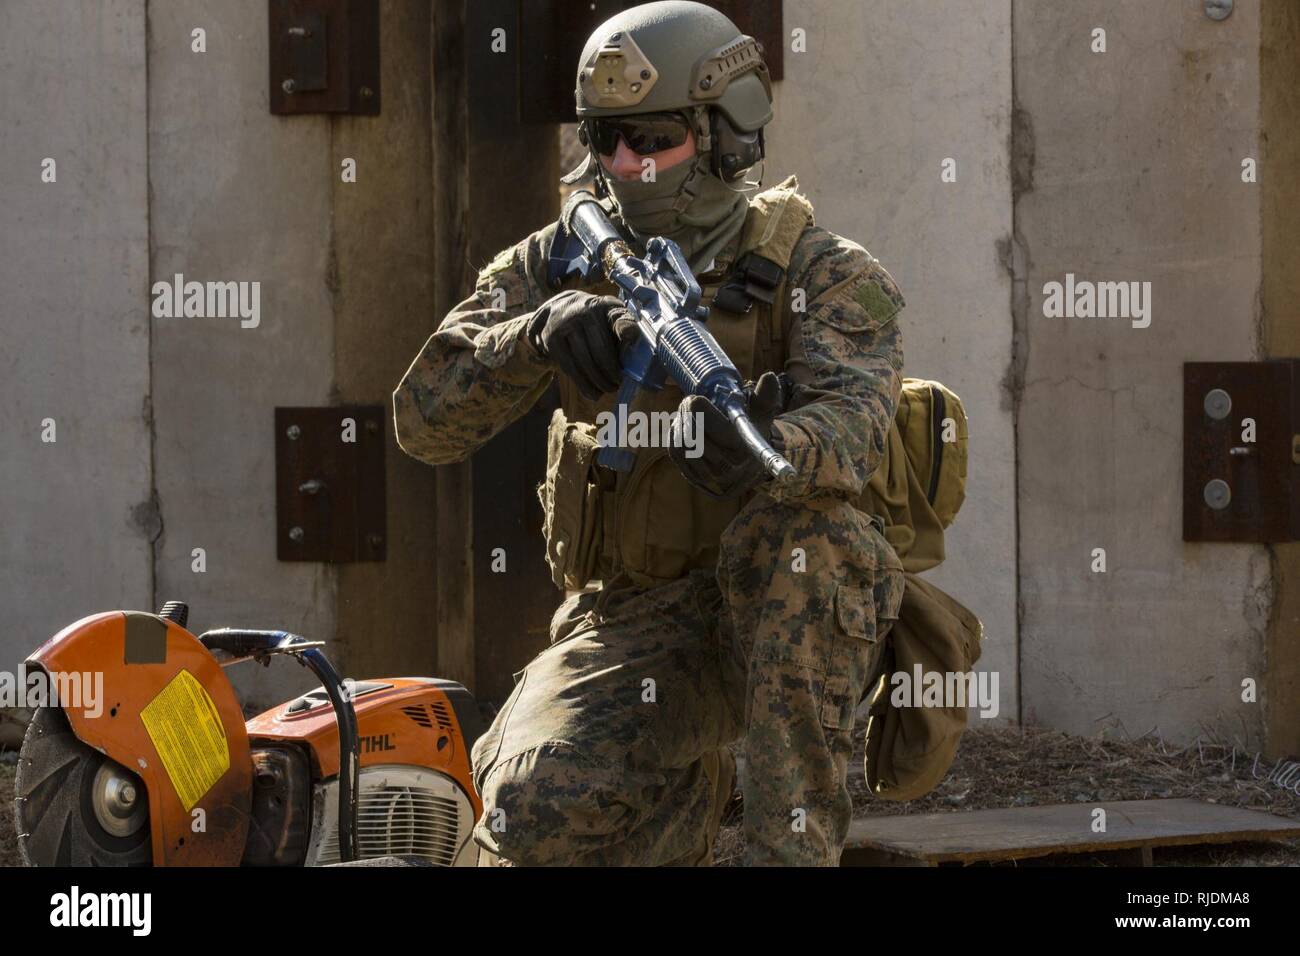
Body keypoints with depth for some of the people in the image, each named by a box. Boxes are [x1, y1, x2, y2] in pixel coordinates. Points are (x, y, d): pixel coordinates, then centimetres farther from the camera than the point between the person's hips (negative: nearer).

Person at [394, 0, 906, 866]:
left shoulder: (820, 273, -5)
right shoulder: (559, 266, 4)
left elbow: (854, 418, -25)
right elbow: (427, 422, -7)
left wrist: (766, 445, -50)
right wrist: (541, 332, -27)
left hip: (795, 616, -2)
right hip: (633, 620, 2)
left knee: (793, 529, -37)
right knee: (541, 814, -26)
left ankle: (791, 846, -27)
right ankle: (686, 788, 9)